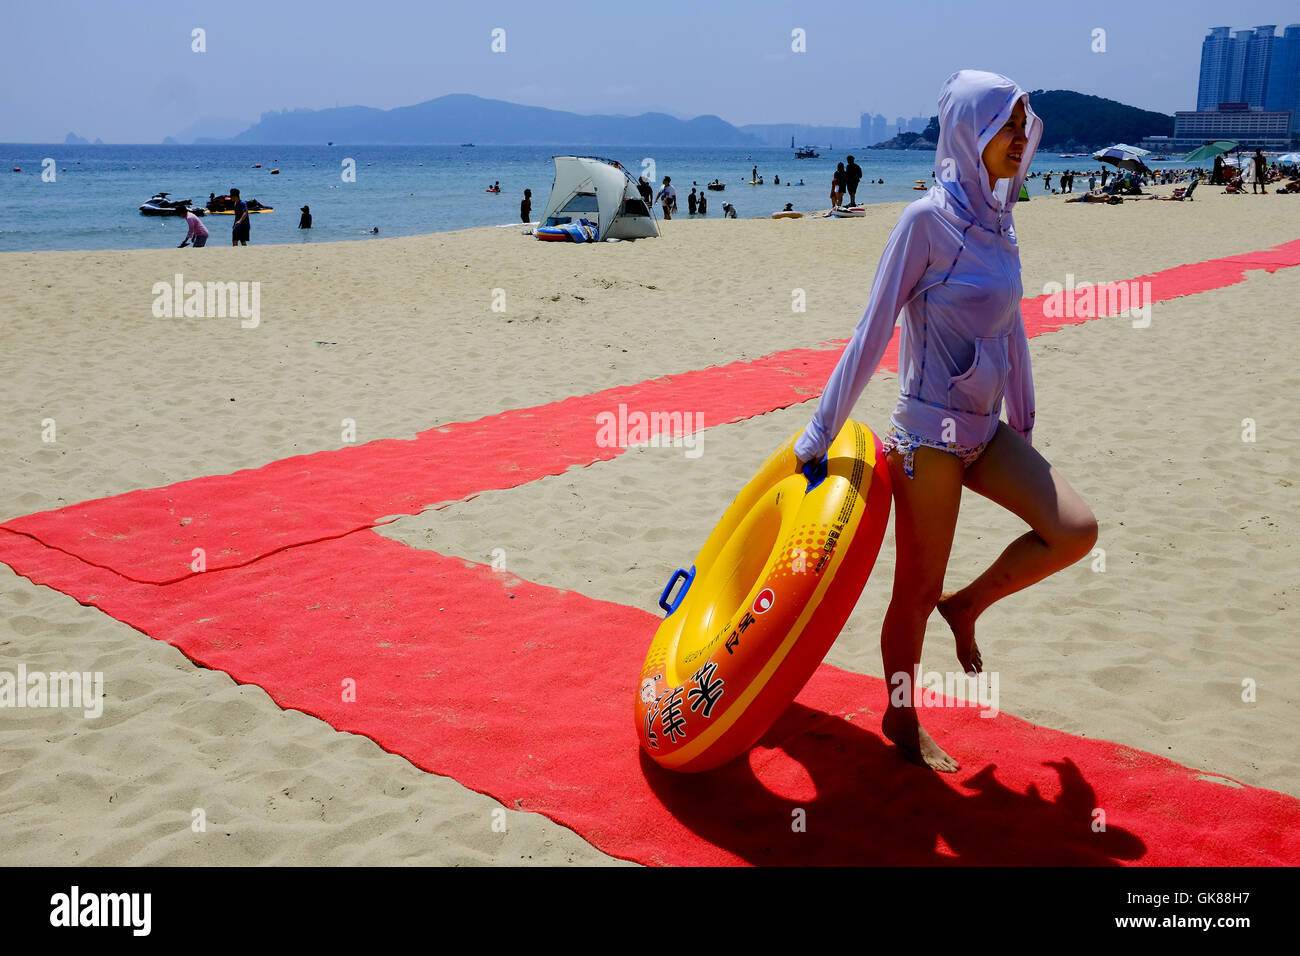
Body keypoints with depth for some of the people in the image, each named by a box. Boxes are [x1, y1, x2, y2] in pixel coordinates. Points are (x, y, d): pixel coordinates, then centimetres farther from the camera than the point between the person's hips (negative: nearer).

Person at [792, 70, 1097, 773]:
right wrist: (820, 433, -11)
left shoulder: (996, 221, 9)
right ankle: (901, 720, 27)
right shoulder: (928, 219, -14)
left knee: (1076, 530, -8)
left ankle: (967, 605, 16)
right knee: (917, 591, 4)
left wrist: (1022, 430, 20)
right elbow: (872, 332, -13)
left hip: (985, 430, 7)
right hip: (930, 431, -7)